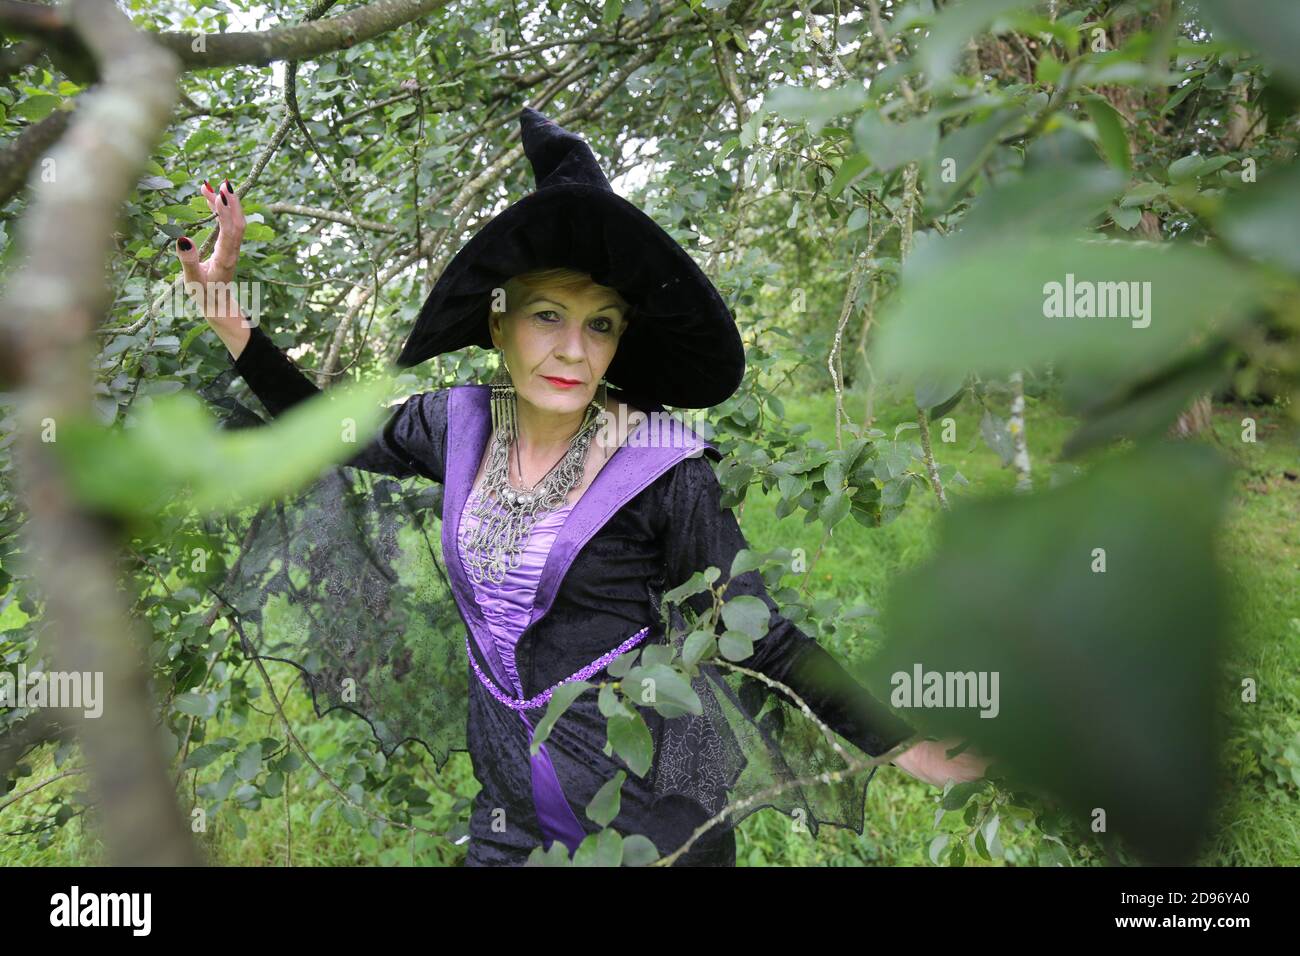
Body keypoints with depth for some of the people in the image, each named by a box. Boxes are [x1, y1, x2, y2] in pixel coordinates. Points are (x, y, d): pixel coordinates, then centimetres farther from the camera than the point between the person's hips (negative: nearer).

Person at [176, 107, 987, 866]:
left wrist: (897, 739, -17)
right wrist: (229, 314, 6)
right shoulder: (458, 427, -3)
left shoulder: (662, 468, -15)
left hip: (650, 813, -4)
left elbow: (762, 638, -9)